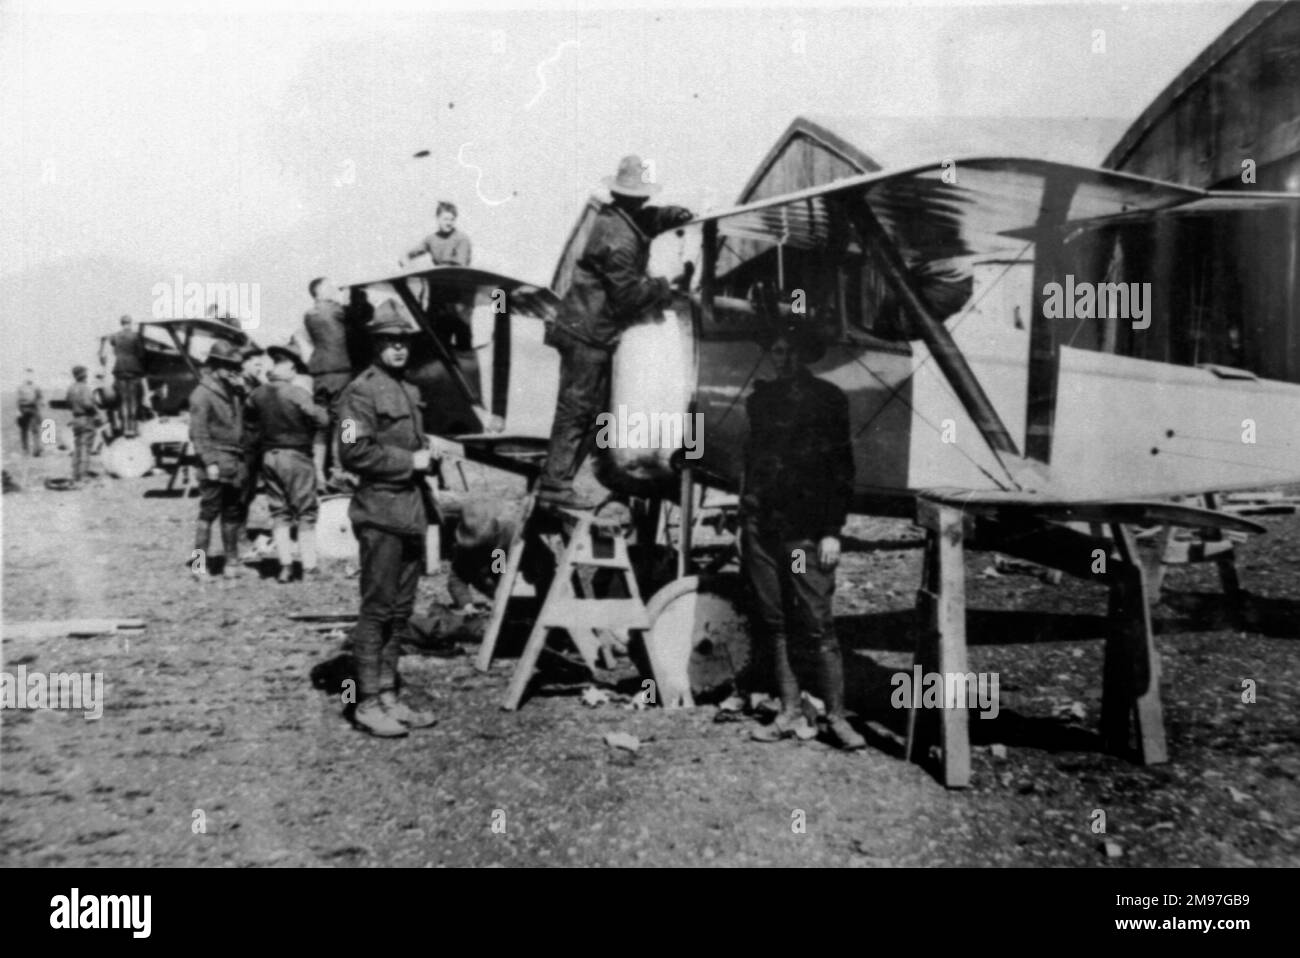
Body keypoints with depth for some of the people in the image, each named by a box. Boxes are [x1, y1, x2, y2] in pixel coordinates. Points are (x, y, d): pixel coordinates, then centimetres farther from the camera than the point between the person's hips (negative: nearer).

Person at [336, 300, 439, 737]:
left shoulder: (409, 390, 19)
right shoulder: (361, 391, -9)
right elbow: (354, 453, -17)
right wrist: (409, 461, -13)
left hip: (412, 512, 9)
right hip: (380, 512, -9)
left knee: (401, 611, 11)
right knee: (377, 610, -4)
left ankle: (388, 696, 19)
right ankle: (368, 703, 2)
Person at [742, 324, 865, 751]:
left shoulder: (828, 400, 0)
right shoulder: (762, 398, 13)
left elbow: (841, 468, -3)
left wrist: (832, 530, -9)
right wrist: (747, 516, 13)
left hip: (806, 528, -5)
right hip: (761, 523, 5)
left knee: (817, 624, -6)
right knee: (772, 622, 5)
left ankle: (837, 717, 2)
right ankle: (790, 712, 13)